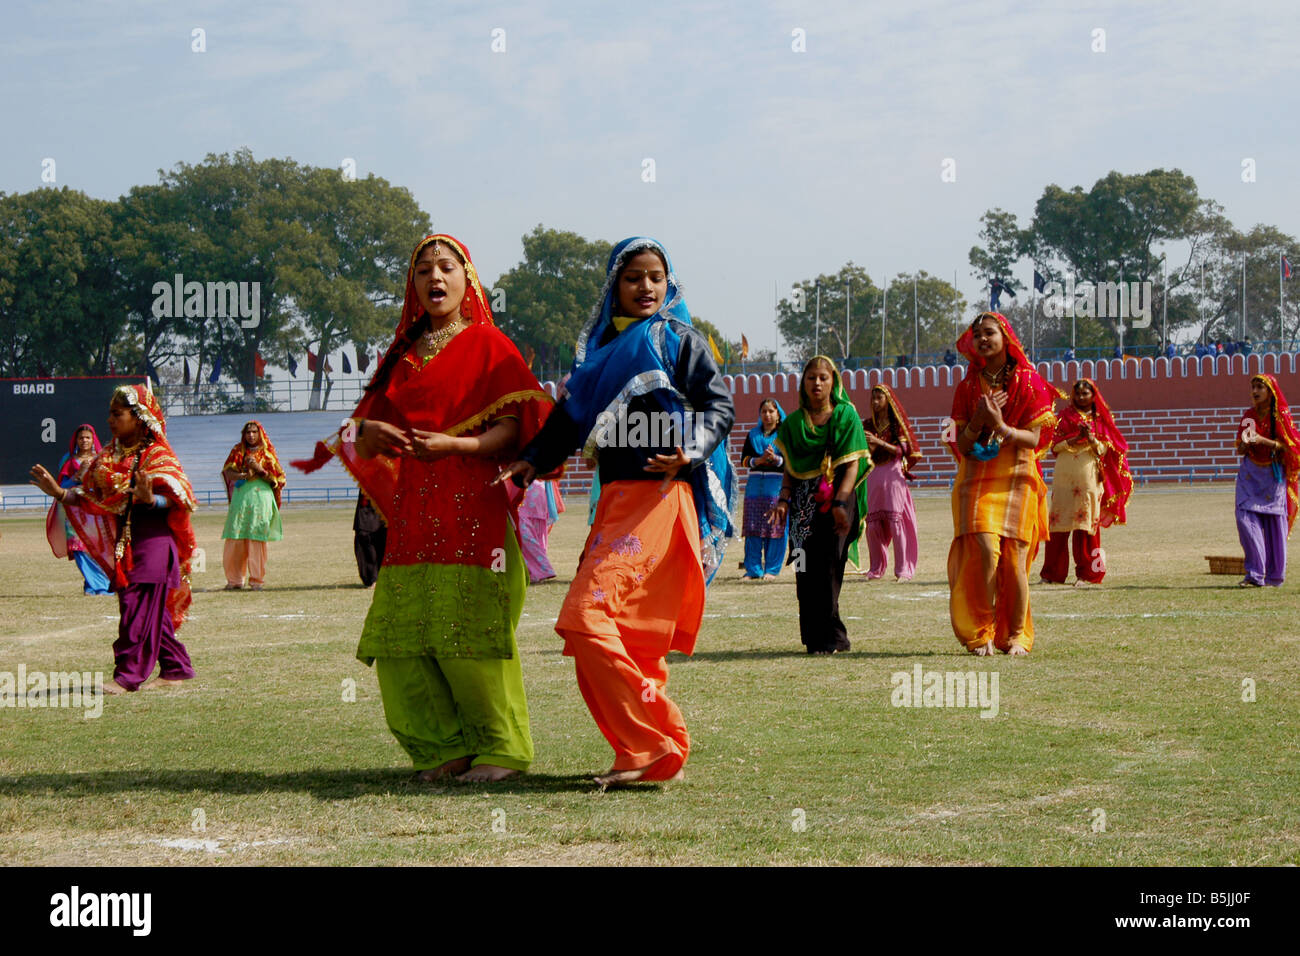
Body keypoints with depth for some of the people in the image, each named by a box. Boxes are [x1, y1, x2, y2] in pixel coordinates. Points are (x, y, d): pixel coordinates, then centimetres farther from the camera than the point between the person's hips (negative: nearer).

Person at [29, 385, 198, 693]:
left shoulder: (157, 456, -8)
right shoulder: (109, 456, 14)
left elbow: (175, 500, -16)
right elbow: (90, 497, 15)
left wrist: (150, 499, -35)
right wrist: (60, 493, 2)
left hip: (153, 541, -7)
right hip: (123, 542, 7)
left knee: (138, 607, -11)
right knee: (150, 611, 9)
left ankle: (128, 675, -11)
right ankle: (176, 668, 18)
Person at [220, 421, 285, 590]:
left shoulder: (268, 453, 12)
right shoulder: (238, 451, 16)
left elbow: (277, 479, 5)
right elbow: (227, 471, 3)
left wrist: (259, 468, -8)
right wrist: (244, 475, -15)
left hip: (261, 495, -1)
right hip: (241, 495, 2)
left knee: (257, 538, -7)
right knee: (235, 538, -5)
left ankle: (256, 580, -2)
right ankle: (234, 579, 3)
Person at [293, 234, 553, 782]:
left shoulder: (489, 346, 4)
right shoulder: (402, 355, 19)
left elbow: (511, 427, -4)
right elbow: (367, 426, 17)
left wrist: (455, 444, -20)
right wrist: (369, 434, -8)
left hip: (473, 506, -5)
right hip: (413, 511, 5)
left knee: (471, 634, -10)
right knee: (400, 643, -2)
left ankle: (502, 750, 2)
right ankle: (446, 749, 8)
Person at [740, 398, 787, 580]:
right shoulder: (753, 434, 16)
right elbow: (744, 459, 9)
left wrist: (775, 459, -18)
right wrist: (758, 460, -9)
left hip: (777, 484, -3)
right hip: (754, 483, 3)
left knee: (775, 528, -5)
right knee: (753, 528, 1)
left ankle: (772, 570, 0)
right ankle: (753, 569, 6)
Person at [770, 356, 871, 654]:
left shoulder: (846, 416, 4)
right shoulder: (793, 422, 15)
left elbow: (852, 463, -3)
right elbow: (790, 468, 15)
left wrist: (841, 502, -15)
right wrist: (783, 499, -1)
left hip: (836, 500, -3)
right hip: (804, 503, 3)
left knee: (827, 569, -11)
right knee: (806, 571, -4)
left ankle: (831, 636, -7)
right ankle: (814, 637, 3)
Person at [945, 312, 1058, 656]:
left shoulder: (1029, 382, 4)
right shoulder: (968, 387, 11)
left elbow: (1035, 438, -2)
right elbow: (961, 444, 7)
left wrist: (1001, 427, -18)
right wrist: (979, 419, -11)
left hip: (1017, 479, -1)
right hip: (977, 481, 1)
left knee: (1014, 559, -6)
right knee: (985, 550, -16)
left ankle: (1017, 635, 7)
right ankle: (981, 633, -8)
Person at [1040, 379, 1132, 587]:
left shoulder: (1101, 419, 12)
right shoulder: (1065, 417, 12)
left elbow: (1104, 449, 5)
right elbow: (1055, 445, 3)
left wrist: (1091, 438, -14)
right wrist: (1076, 438, -11)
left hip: (1089, 478, -1)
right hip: (1064, 477, 1)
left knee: (1086, 523, -4)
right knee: (1059, 523, -3)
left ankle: (1087, 573, -1)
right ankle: (1053, 572, 1)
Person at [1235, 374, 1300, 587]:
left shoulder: (1281, 415, -4)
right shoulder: (1249, 415, 8)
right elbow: (1240, 450, 11)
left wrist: (1263, 441, -21)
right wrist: (1245, 444, -13)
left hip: (1273, 474, -3)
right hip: (1250, 473, 3)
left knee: (1274, 522, -2)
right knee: (1245, 518, -11)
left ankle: (1274, 575, 9)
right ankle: (1254, 574, -8)